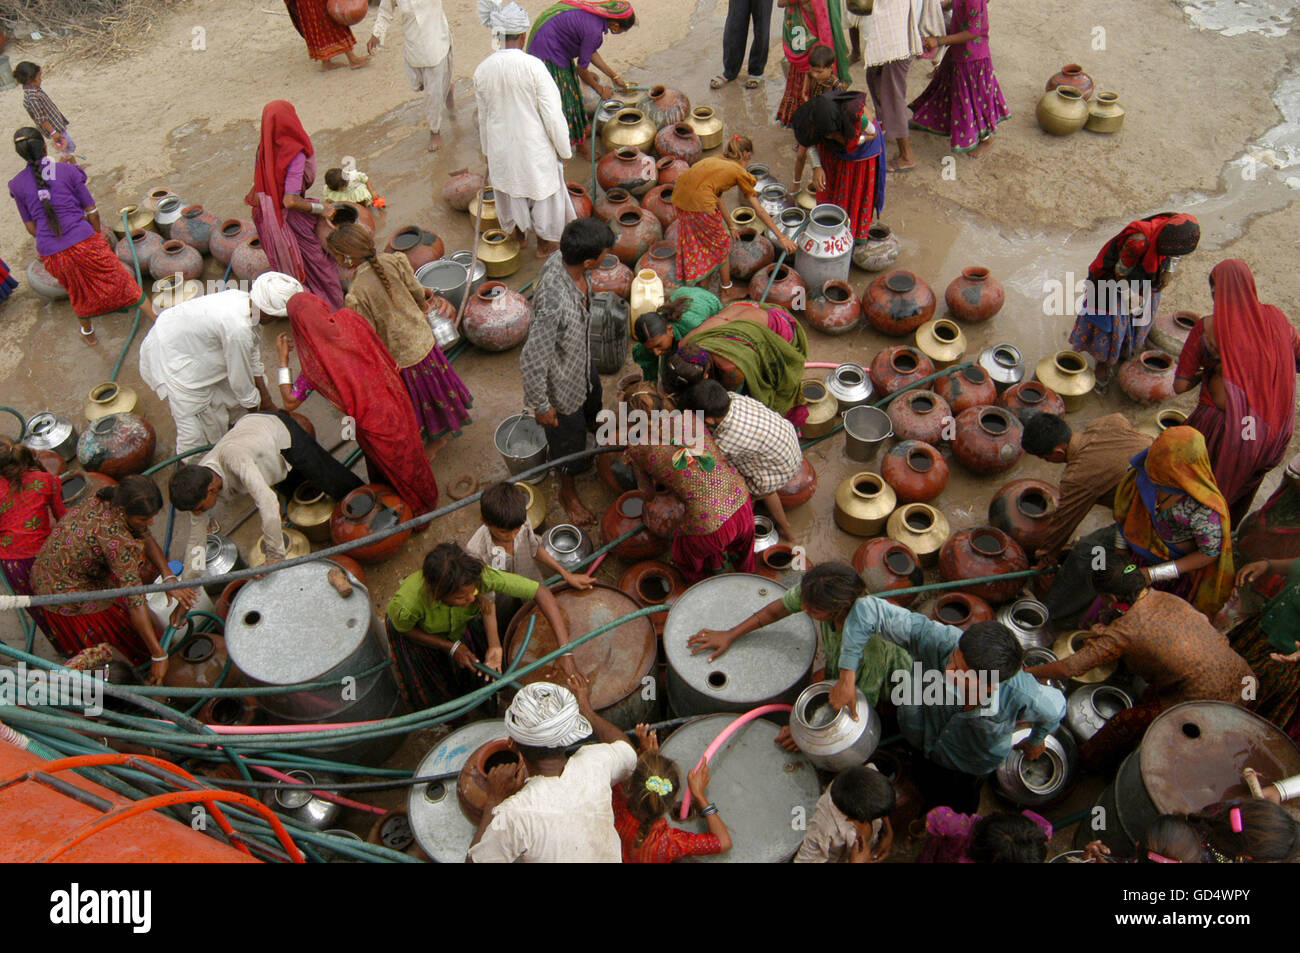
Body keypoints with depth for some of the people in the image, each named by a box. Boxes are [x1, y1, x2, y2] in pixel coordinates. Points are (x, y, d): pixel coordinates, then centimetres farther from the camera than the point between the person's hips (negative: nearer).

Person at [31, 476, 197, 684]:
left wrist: (169, 577, -13)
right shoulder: (113, 534, -35)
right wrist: (159, 656, -29)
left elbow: (146, 538, 3)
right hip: (66, 597, -8)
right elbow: (135, 599, -33)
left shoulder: (112, 498, -13)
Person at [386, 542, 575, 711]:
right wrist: (452, 647, -26)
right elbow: (404, 629, -20)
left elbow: (542, 592, -37)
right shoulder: (406, 605, -46)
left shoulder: (481, 576, -43)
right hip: (419, 634, -1)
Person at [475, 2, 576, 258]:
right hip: (534, 145, -4)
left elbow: (483, 115, 4)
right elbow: (552, 113, -19)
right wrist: (564, 149, -6)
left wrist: (487, 150, 18)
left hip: (501, 146, 4)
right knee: (542, 190, 18)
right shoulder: (533, 66, -23)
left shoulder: (482, 69, -9)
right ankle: (545, 244, 34)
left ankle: (519, 234, 48)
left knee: (510, 188, 26)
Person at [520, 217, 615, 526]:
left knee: (592, 394, 37)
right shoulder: (554, 303, -46)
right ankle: (568, 493, 47)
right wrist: (541, 406, -22)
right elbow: (531, 360, -36)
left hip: (581, 355, 7)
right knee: (569, 434, 18)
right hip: (560, 376, -7)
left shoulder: (562, 258, -20)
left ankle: (592, 425, 73)